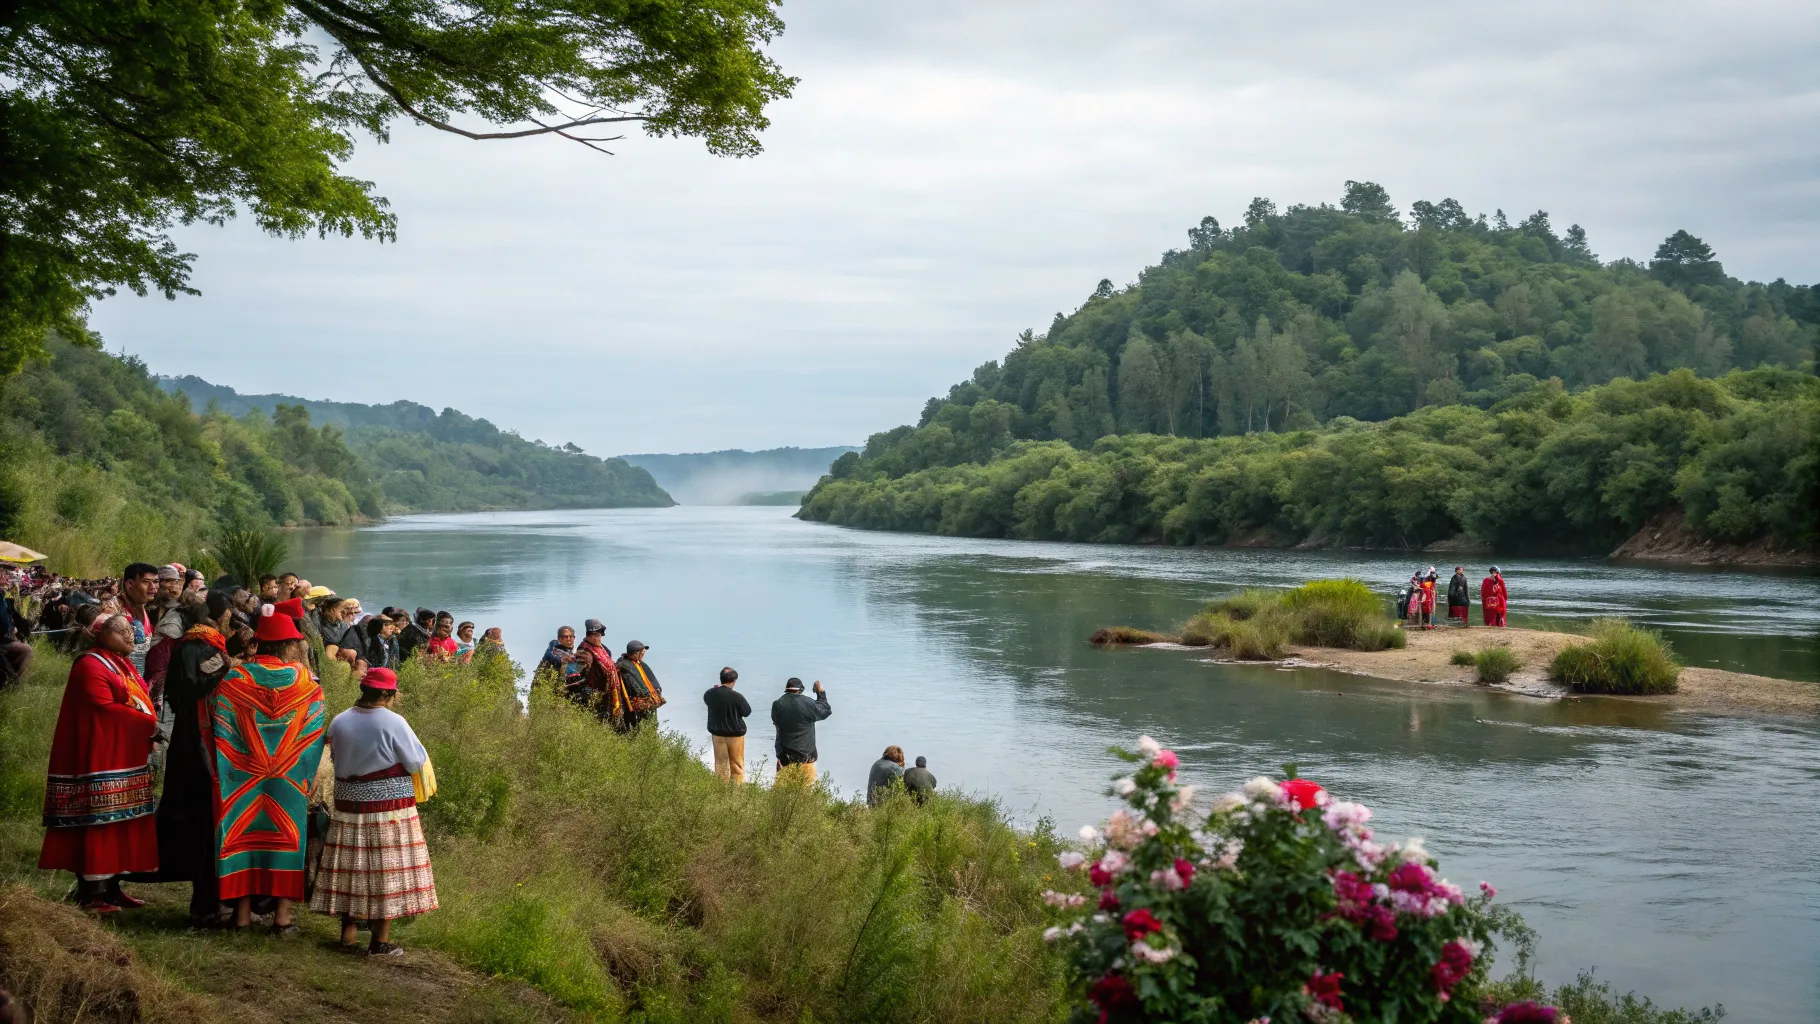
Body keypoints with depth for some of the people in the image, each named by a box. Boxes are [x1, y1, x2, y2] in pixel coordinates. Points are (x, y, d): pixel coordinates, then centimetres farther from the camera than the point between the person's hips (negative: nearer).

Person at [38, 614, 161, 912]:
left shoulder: (124, 664, 18)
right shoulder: (91, 665, -11)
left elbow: (141, 701, 19)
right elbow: (105, 709, -19)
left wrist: (150, 728, 2)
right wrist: (148, 724, -17)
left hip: (127, 759, 10)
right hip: (102, 761, -10)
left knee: (121, 825, 10)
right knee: (100, 825, -8)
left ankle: (111, 887, 15)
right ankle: (90, 892, -4)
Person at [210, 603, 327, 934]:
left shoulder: (235, 678, -7)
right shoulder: (305, 681, -6)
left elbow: (218, 724, -5)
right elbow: (317, 731, -1)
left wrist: (221, 771, 4)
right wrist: (307, 772, 10)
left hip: (243, 778, 1)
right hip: (290, 781, 0)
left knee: (245, 835, 10)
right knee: (285, 836, 7)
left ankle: (243, 912, 15)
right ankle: (282, 916, 9)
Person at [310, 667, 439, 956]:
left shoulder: (339, 722, 0)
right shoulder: (394, 722, -16)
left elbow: (337, 757, 14)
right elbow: (416, 763, -9)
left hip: (349, 804, 5)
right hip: (389, 807, -5)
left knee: (351, 867, 13)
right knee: (386, 869, 2)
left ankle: (348, 930, 20)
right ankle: (380, 941, 5)